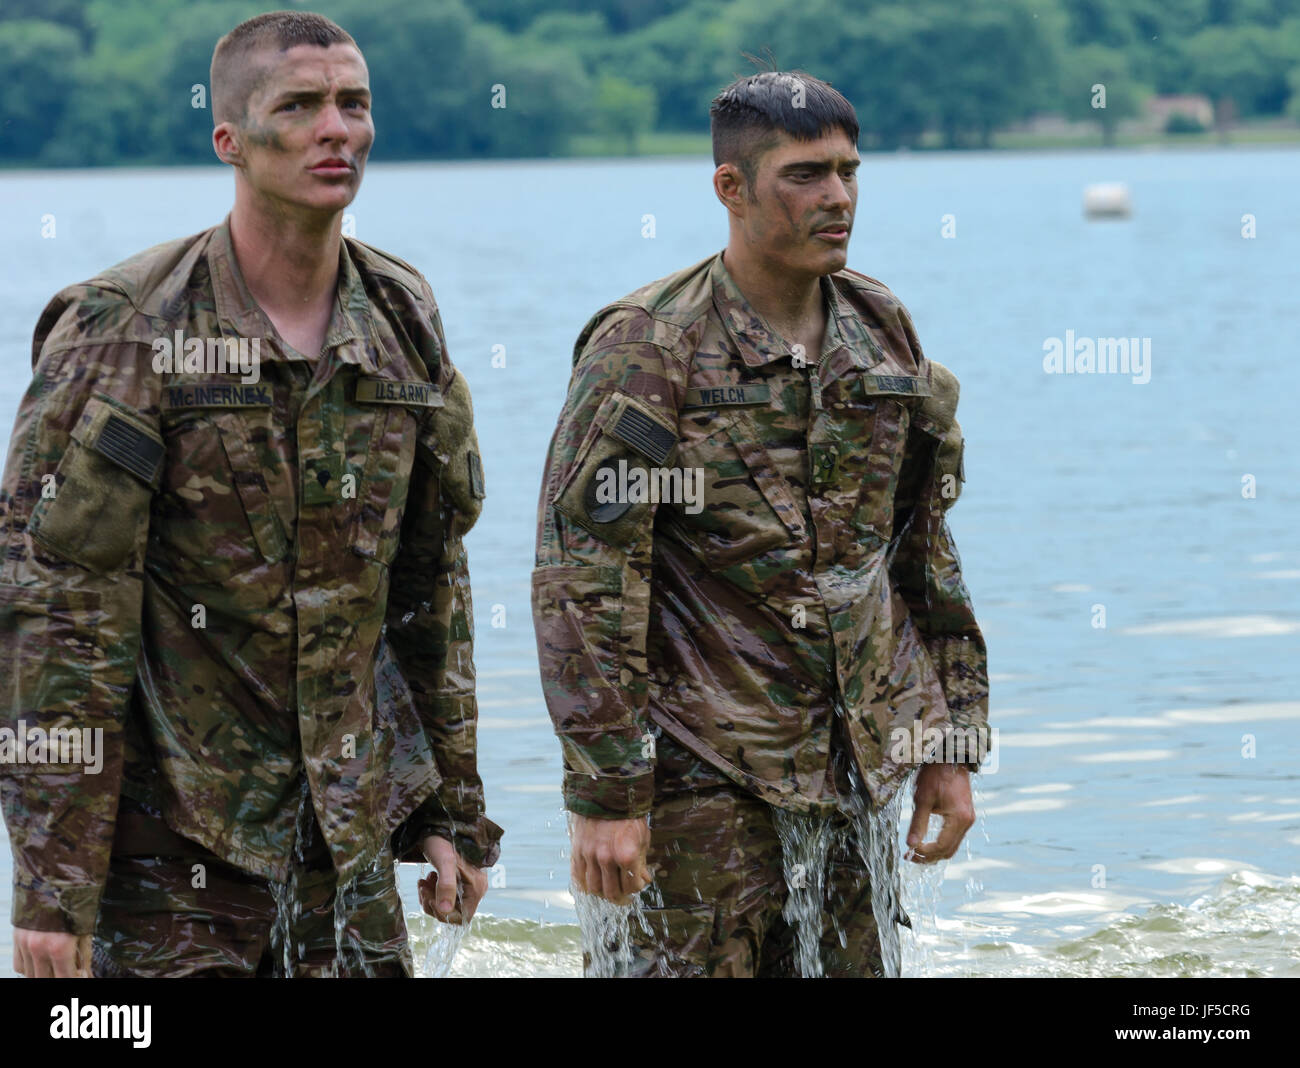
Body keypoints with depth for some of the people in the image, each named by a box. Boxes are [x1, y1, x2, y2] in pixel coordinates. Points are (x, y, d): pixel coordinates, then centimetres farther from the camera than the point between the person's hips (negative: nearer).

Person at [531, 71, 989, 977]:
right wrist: (605, 793, -17)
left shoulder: (883, 334, 9)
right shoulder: (647, 348, -10)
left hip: (851, 768, 6)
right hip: (699, 773, -6)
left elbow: (926, 549, 17)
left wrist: (951, 746, 13)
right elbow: (584, 582, -13)